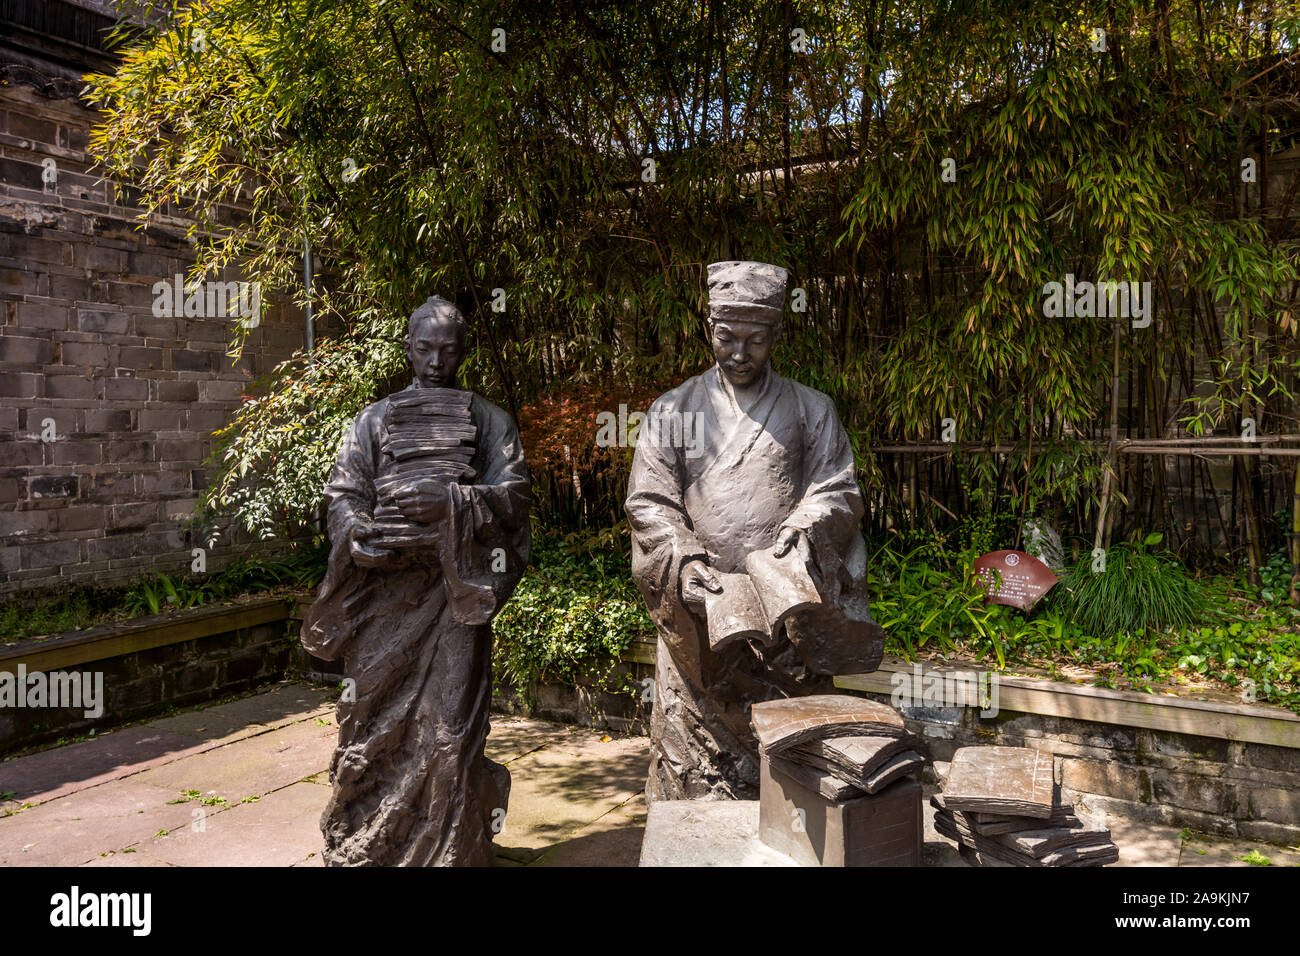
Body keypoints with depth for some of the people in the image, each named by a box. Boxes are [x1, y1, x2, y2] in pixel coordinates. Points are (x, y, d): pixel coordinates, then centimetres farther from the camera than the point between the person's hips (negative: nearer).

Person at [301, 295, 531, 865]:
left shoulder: (490, 421, 10)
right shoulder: (374, 420, 14)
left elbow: (514, 494, 0)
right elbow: (343, 494, 8)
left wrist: (452, 503, -18)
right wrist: (355, 531, -15)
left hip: (457, 593, -1)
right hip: (385, 592, 2)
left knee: (451, 727, -1)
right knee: (371, 721, 5)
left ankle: (450, 852, 11)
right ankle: (360, 850, 21)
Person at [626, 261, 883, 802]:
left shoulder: (811, 411, 12)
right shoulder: (672, 411, 10)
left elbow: (839, 490, 6)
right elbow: (648, 504, 3)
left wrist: (805, 527, -15)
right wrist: (684, 561, -13)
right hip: (700, 618, 0)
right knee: (697, 764, 1)